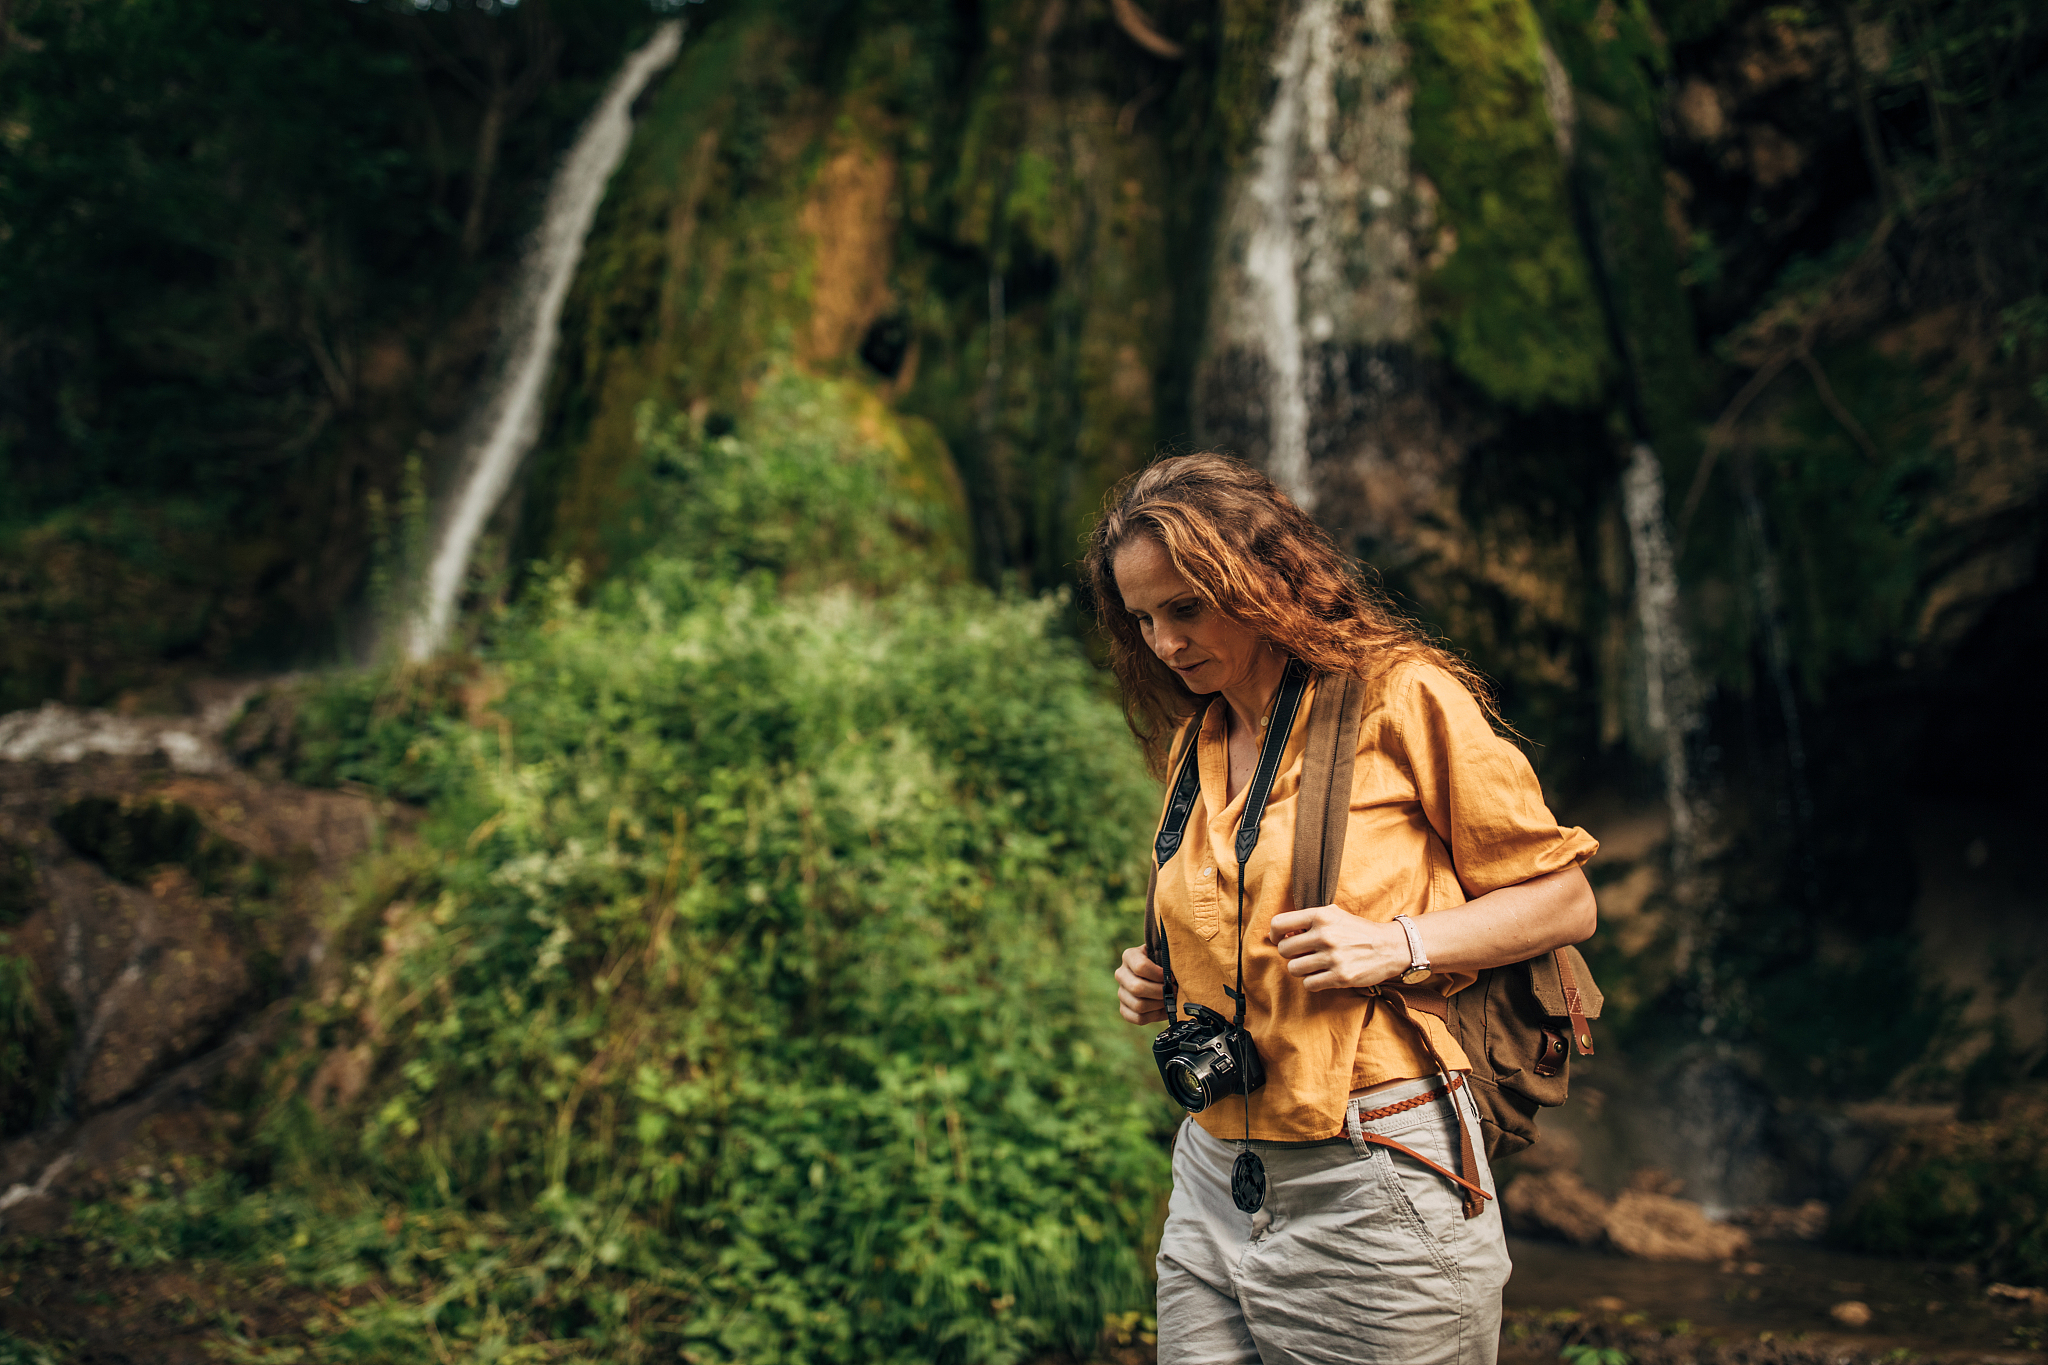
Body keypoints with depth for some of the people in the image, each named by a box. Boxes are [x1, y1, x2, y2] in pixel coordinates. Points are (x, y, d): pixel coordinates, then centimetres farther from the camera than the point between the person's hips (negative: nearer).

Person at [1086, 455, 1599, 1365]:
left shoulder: (1399, 697, -6)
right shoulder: (1193, 747, 13)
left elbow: (1562, 900, -3)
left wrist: (1397, 944, -17)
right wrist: (1162, 985, 6)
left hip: (1376, 1193, -5)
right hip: (1212, 1190, 6)